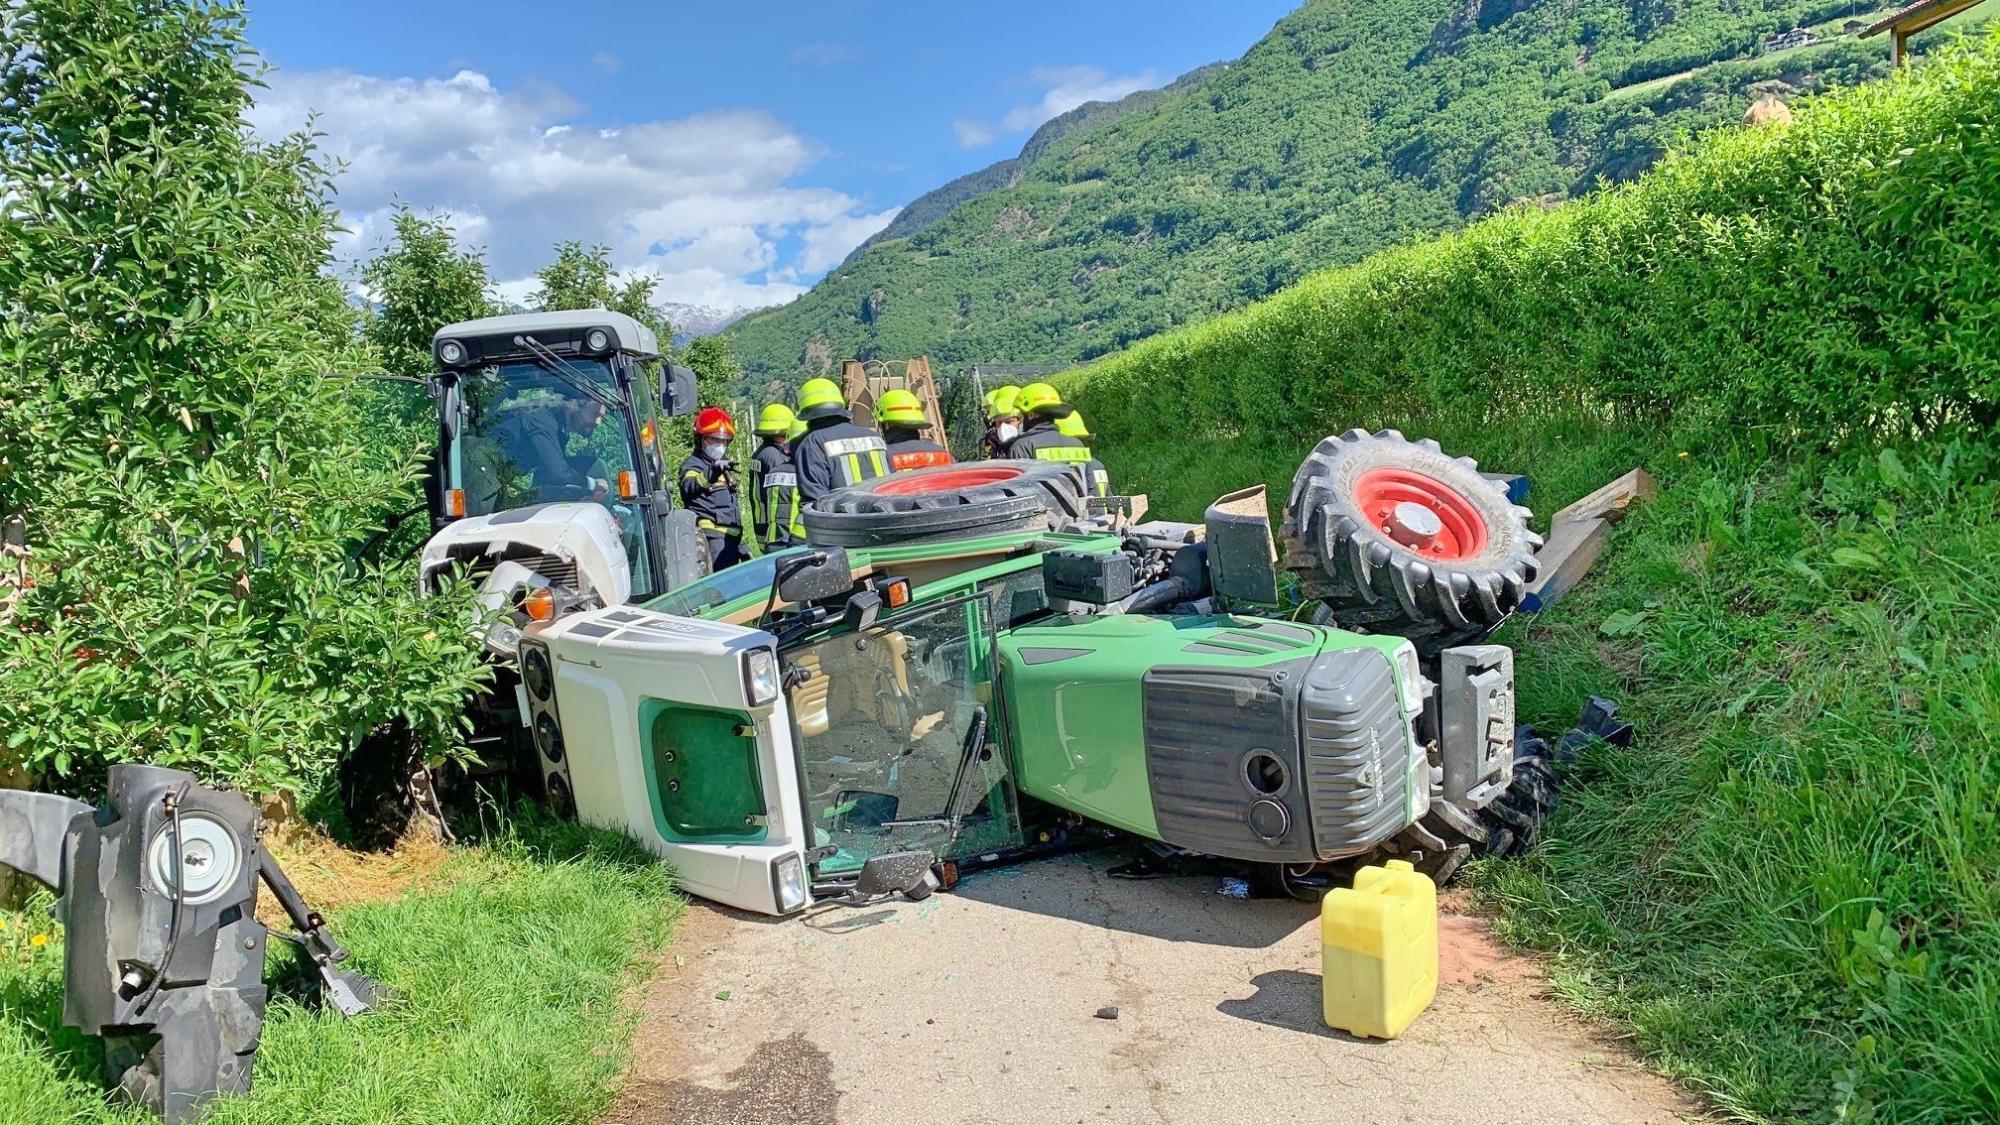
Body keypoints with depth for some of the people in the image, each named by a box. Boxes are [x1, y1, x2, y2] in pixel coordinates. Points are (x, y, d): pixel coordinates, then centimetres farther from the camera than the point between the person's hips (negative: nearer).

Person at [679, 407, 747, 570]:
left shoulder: (725, 467, 26)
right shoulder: (693, 465, -2)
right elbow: (689, 487, -28)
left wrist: (740, 544, 29)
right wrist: (712, 472, -47)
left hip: (730, 537, 9)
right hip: (712, 535, -8)